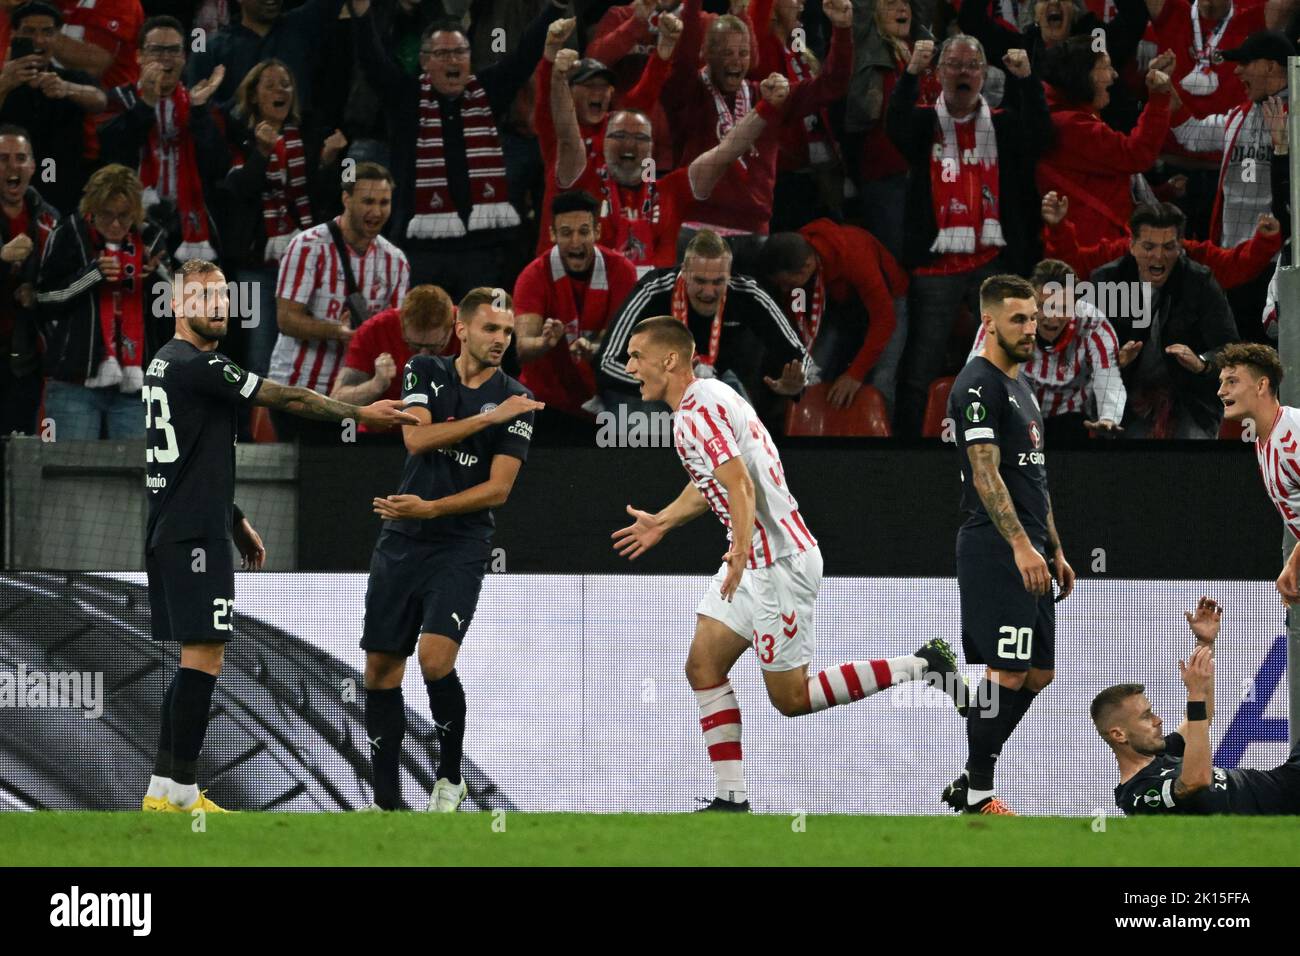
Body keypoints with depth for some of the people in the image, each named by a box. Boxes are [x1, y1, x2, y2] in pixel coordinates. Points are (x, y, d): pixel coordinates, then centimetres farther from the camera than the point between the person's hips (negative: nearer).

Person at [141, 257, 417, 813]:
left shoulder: (165, 366, 17)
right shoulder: (197, 366, -14)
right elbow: (286, 399, -11)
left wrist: (235, 522, 28)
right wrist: (360, 413, -1)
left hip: (169, 532, 10)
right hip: (196, 536, -10)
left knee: (195, 662, 13)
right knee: (204, 658, -9)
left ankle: (163, 789, 12)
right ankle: (182, 792, -11)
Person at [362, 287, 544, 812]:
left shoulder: (516, 402, -2)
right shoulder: (425, 371, 5)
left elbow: (498, 488, -8)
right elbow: (417, 437, -11)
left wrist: (431, 508, -18)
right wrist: (489, 417, -16)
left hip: (460, 546, -3)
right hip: (400, 544, 3)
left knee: (435, 659, -21)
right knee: (380, 670, 3)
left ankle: (450, 779, -1)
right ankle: (387, 799, 13)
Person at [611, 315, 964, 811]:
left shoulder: (697, 411, -19)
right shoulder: (703, 399, 13)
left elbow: (739, 483, -31)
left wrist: (742, 549, -44)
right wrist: (662, 522, 42)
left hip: (779, 561, -10)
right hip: (754, 560, 10)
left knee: (790, 697, -3)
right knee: (703, 667, 4)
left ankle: (923, 667, 0)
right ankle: (731, 798, 3)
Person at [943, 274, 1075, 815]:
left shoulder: (1019, 385, 20)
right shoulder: (979, 385, -11)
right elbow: (986, 475, -19)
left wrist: (1055, 551, 23)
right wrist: (1021, 546, -26)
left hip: (1030, 554, 10)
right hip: (996, 550, -10)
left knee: (1038, 673, 10)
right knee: (1007, 672, -10)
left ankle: (971, 781, 16)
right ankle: (976, 795, -4)